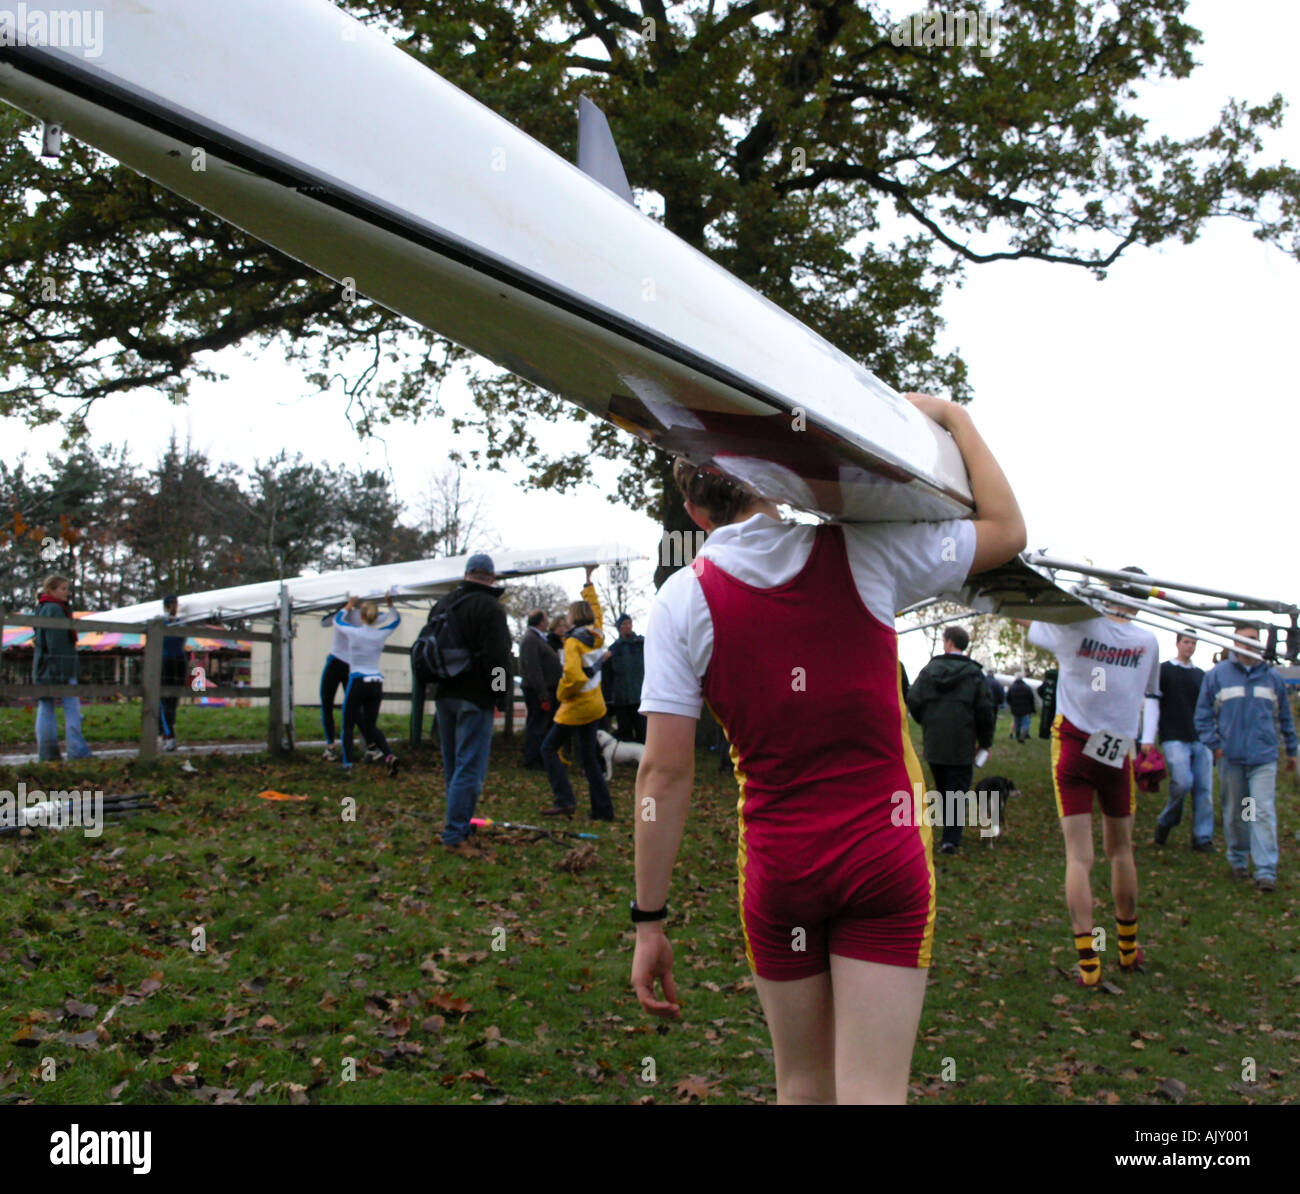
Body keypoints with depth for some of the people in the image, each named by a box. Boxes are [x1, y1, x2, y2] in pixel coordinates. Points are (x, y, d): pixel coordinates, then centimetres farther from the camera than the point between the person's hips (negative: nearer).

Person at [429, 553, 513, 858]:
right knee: (470, 768, -7)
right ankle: (455, 835, -10)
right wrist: (503, 694, -10)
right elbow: (498, 657, -18)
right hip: (474, 698, -8)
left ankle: (458, 826, 22)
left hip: (444, 696, 8)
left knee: (453, 766, 16)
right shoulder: (489, 607, -12)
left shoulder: (442, 605, 14)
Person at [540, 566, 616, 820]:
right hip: (595, 704, 8)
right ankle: (603, 810, 8)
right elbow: (594, 608, 22)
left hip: (576, 707, -8)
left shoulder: (573, 642, -16)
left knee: (549, 749, 4)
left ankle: (564, 800, -7)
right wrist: (589, 580, 31)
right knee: (589, 757, 10)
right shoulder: (597, 634, 4)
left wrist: (562, 695, -10)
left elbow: (572, 675, -28)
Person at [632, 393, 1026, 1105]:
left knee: (802, 1085, 18)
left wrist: (649, 922, -4)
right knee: (871, 1092, 1)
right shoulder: (864, 553, -5)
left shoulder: (683, 600, -5)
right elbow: (1006, 529, 9)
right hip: (885, 855, -1)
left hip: (777, 866, 1)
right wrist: (952, 416, 18)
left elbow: (664, 773, -9)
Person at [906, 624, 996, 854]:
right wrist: (985, 742, 6)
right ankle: (951, 839, -10)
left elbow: (913, 702, -2)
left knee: (942, 790, 16)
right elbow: (985, 711, -4)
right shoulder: (974, 673, -3)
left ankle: (949, 835, 22)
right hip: (962, 746, -2)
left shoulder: (930, 669, 1)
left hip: (934, 743, 2)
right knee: (957, 792, 0)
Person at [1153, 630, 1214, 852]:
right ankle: (1166, 821, 5)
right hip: (1174, 738, -4)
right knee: (1183, 782, -19)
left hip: (1200, 739, 5)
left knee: (1204, 788, -3)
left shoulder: (1201, 675, 18)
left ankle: (1202, 837, 4)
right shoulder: (1163, 670, 5)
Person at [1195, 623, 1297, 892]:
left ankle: (1266, 871, -9)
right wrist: (1214, 745, -3)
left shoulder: (1272, 677, 10)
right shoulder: (1217, 675, 4)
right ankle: (1238, 861, 25)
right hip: (1230, 758, 0)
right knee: (1234, 813, 9)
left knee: (1263, 812, -9)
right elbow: (1203, 714, 6)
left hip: (1264, 758, 0)